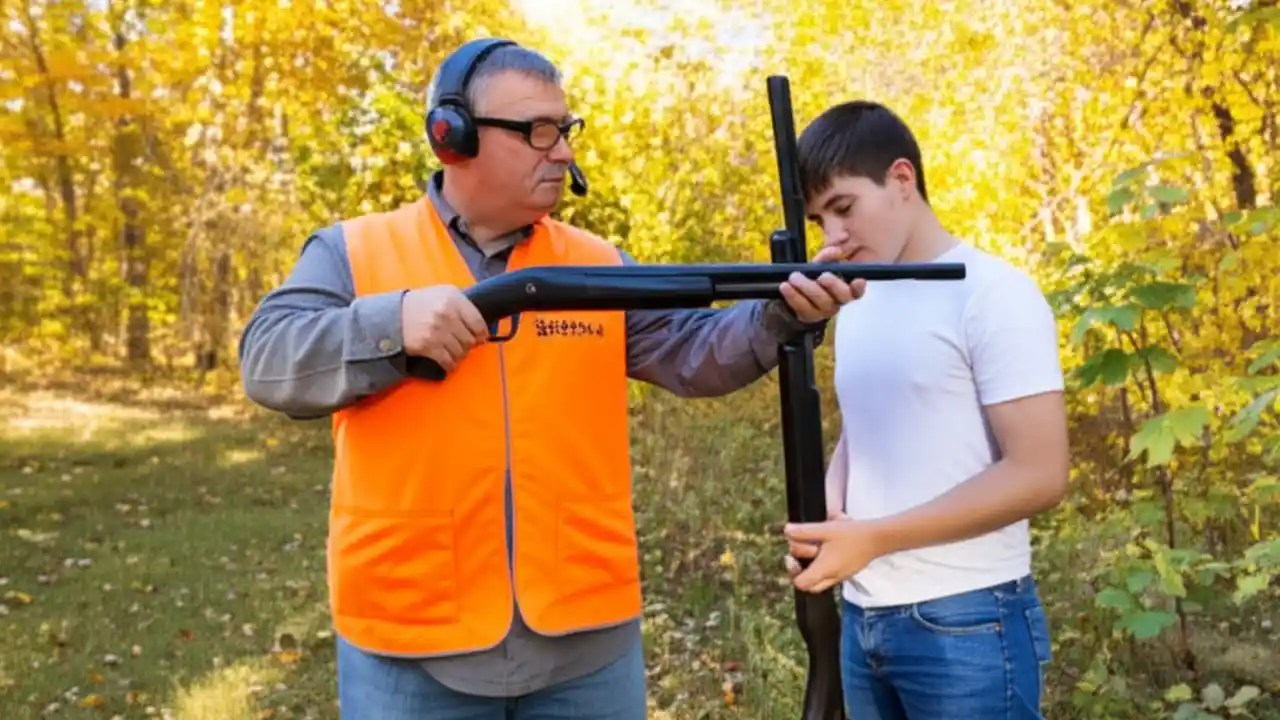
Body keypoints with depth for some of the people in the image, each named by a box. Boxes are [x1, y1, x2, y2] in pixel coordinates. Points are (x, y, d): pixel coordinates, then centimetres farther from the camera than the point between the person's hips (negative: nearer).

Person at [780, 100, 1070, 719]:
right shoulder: (853, 308, 10)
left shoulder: (993, 294, -10)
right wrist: (826, 522, -3)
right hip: (861, 618, 6)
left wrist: (871, 538, -19)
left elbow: (1039, 475, -16)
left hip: (965, 621, -6)